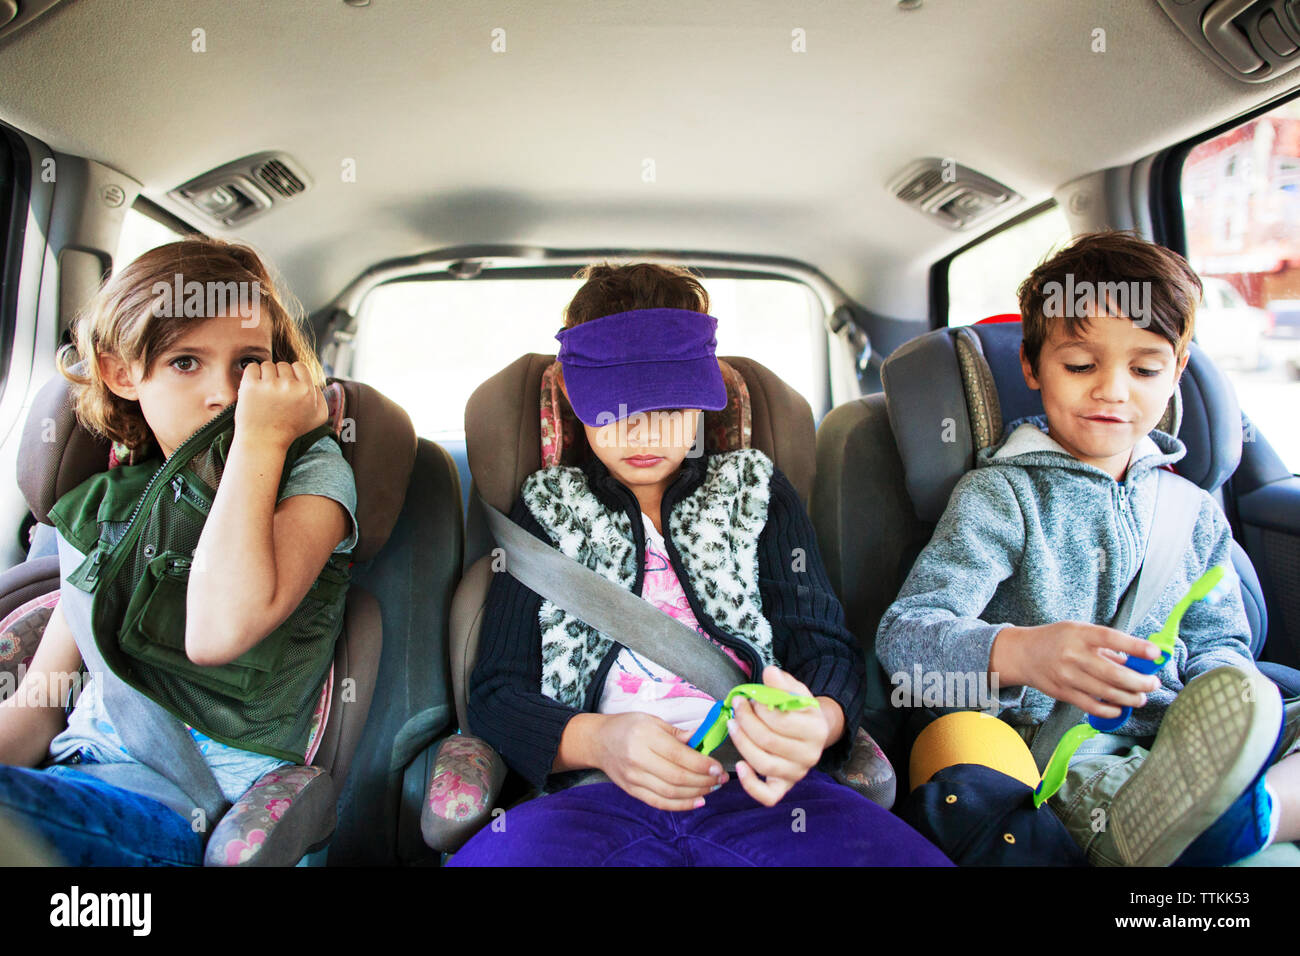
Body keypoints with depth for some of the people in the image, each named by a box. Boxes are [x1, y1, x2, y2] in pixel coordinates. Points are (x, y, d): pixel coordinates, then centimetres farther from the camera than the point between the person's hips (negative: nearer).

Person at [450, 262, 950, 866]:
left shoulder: (757, 492, 19)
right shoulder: (547, 510, 17)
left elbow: (827, 648, 10)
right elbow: (497, 693, 7)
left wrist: (820, 722, -17)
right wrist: (596, 740, -16)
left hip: (759, 789, 1)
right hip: (601, 794, 0)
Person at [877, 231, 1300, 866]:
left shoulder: (1193, 512, 16)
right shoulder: (999, 497, -4)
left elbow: (1219, 640, 16)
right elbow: (904, 633, -17)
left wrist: (1218, 684, -10)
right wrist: (1021, 652, -37)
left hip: (1171, 742, 6)